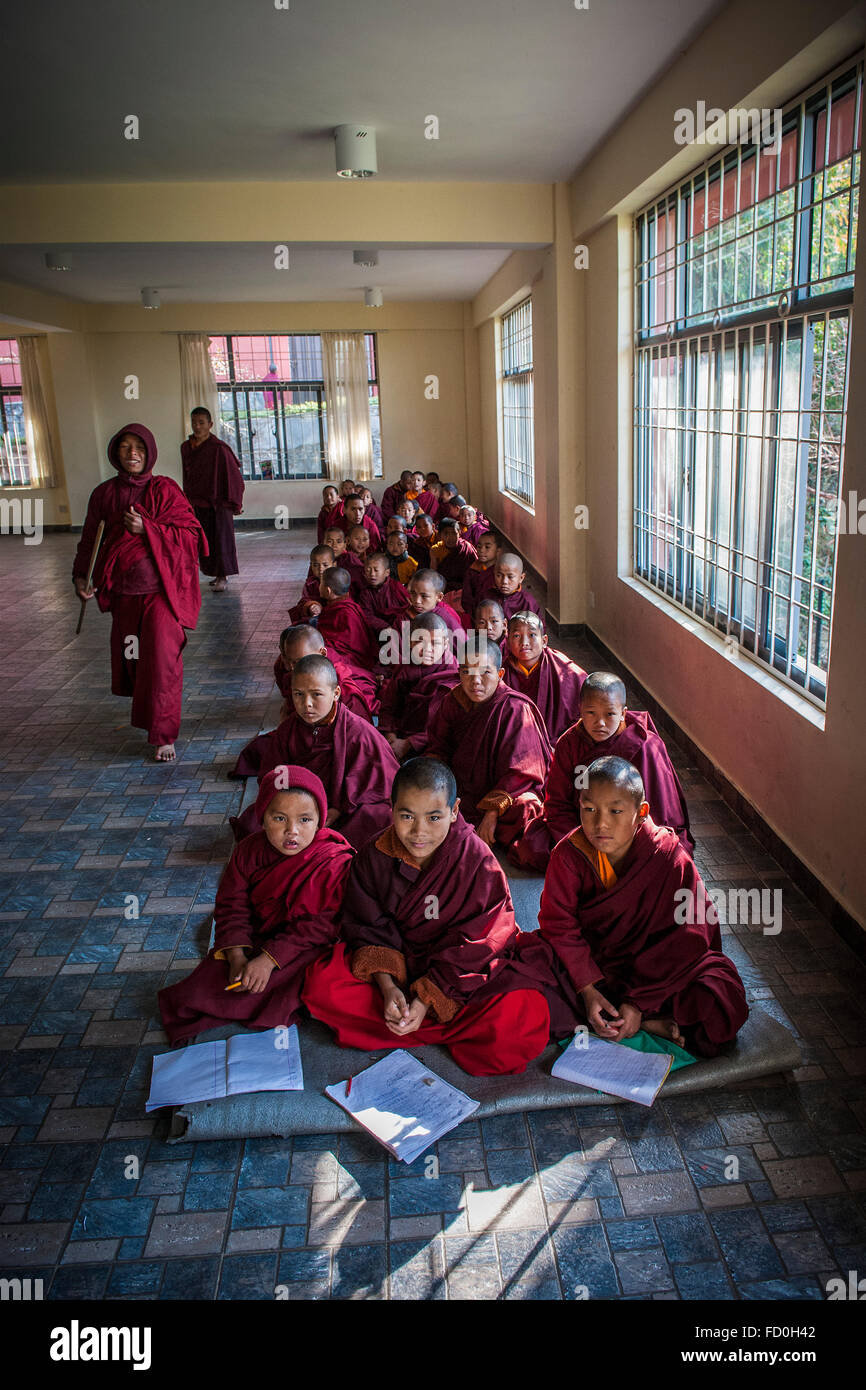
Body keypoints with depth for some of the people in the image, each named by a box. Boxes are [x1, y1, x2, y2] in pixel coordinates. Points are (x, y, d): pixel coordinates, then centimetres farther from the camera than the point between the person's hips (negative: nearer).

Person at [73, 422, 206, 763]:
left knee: (161, 661, -8)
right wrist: (80, 576, -2)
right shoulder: (104, 493, 6)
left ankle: (164, 736, 0)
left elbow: (191, 534, -8)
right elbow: (90, 540, 12)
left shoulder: (164, 489, -4)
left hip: (160, 591, -4)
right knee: (132, 659, 10)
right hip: (124, 593, 4)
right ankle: (144, 715, 36)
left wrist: (147, 528, -18)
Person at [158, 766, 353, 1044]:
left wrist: (269, 959, -28)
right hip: (255, 940, 4)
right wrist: (237, 958, -21)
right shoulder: (249, 851, -10)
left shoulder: (335, 864, -23)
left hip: (305, 949, -4)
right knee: (198, 987, -6)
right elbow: (231, 906, -6)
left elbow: (318, 927, -23)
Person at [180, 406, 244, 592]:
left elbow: (234, 475, -10)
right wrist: (188, 499, 16)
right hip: (198, 504, 6)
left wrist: (233, 503, -10)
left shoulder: (219, 448, -12)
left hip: (218, 503, -6)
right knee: (205, 540, 10)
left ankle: (223, 577, 4)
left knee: (221, 539, -2)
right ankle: (217, 574, 21)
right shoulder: (186, 447, 6)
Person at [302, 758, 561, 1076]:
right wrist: (387, 987, -22)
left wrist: (427, 999, -23)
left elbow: (472, 945, -15)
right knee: (322, 986, -24)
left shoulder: (478, 862, -17)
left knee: (526, 1022, -30)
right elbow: (369, 928, -5)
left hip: (464, 974, -2)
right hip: (393, 966, 3)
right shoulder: (375, 856, -8)